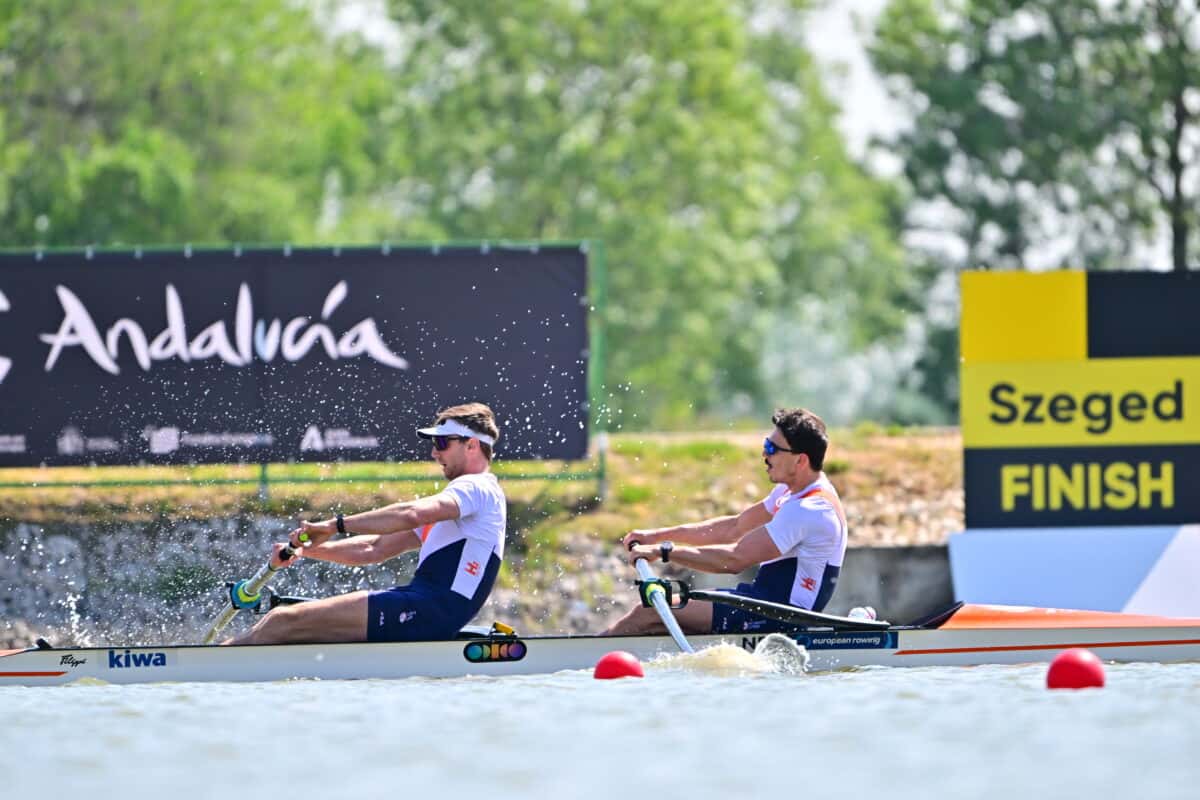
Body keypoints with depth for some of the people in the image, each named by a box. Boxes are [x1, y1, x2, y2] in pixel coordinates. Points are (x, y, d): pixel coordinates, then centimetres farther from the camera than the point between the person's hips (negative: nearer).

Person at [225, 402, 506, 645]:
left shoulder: (478, 488, -3)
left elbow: (411, 514, -24)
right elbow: (377, 548, 25)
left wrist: (335, 525, -22)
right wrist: (306, 549, 13)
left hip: (426, 611, -10)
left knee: (285, 622, -15)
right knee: (283, 622, 3)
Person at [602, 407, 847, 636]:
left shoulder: (808, 510, -23)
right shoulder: (792, 492, 11)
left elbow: (735, 559, -27)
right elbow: (734, 528, 17)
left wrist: (663, 551, -22)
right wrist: (658, 536, 12)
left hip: (775, 619, -10)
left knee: (649, 614, -12)